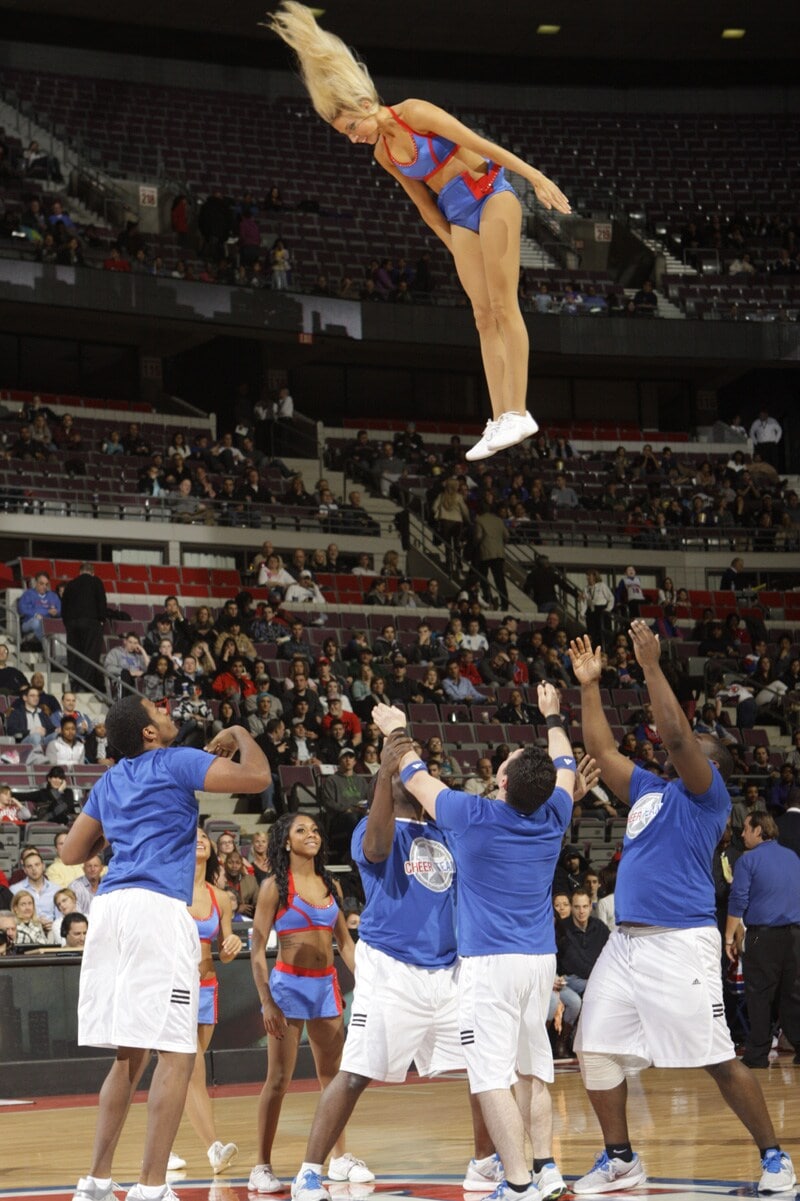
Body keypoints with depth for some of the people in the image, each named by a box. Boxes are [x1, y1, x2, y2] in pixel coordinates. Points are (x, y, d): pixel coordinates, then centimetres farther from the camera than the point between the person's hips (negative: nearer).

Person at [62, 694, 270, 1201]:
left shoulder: (110, 781, 21)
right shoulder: (177, 763, 2)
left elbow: (72, 852, 27)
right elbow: (257, 777, -6)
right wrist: (239, 735, 12)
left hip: (110, 909, 7)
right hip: (158, 908, -7)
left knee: (130, 1055, 16)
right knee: (176, 1054, -6)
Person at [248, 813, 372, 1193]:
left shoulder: (330, 885, 10)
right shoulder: (275, 886, -5)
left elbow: (344, 941, 15)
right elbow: (258, 950, -7)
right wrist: (267, 1002, -15)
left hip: (327, 985, 5)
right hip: (289, 985, -5)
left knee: (334, 1075, 9)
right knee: (279, 1079, -4)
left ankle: (341, 1158, 18)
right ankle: (262, 1167, 1)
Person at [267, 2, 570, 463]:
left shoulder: (413, 113, -14)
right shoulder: (383, 156, 7)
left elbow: (480, 143, -14)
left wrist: (536, 177, -16)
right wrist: (458, 249, 11)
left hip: (491, 192, -6)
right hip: (458, 217, 6)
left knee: (503, 304, -12)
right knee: (484, 315, 0)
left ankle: (517, 412, -17)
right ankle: (500, 420, -4)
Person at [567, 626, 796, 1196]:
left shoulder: (707, 793, -1)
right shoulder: (647, 789, 21)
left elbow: (676, 734, -16)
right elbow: (602, 749, 26)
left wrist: (652, 665, -14)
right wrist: (590, 685, 21)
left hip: (680, 941, -8)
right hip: (626, 940, 8)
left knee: (718, 1058, -6)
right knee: (596, 1049, 4)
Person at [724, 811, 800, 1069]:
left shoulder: (748, 861, -5)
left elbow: (738, 902, -9)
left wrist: (729, 937, -4)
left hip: (762, 935, -5)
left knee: (759, 996, 0)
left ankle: (757, 1055, 2)